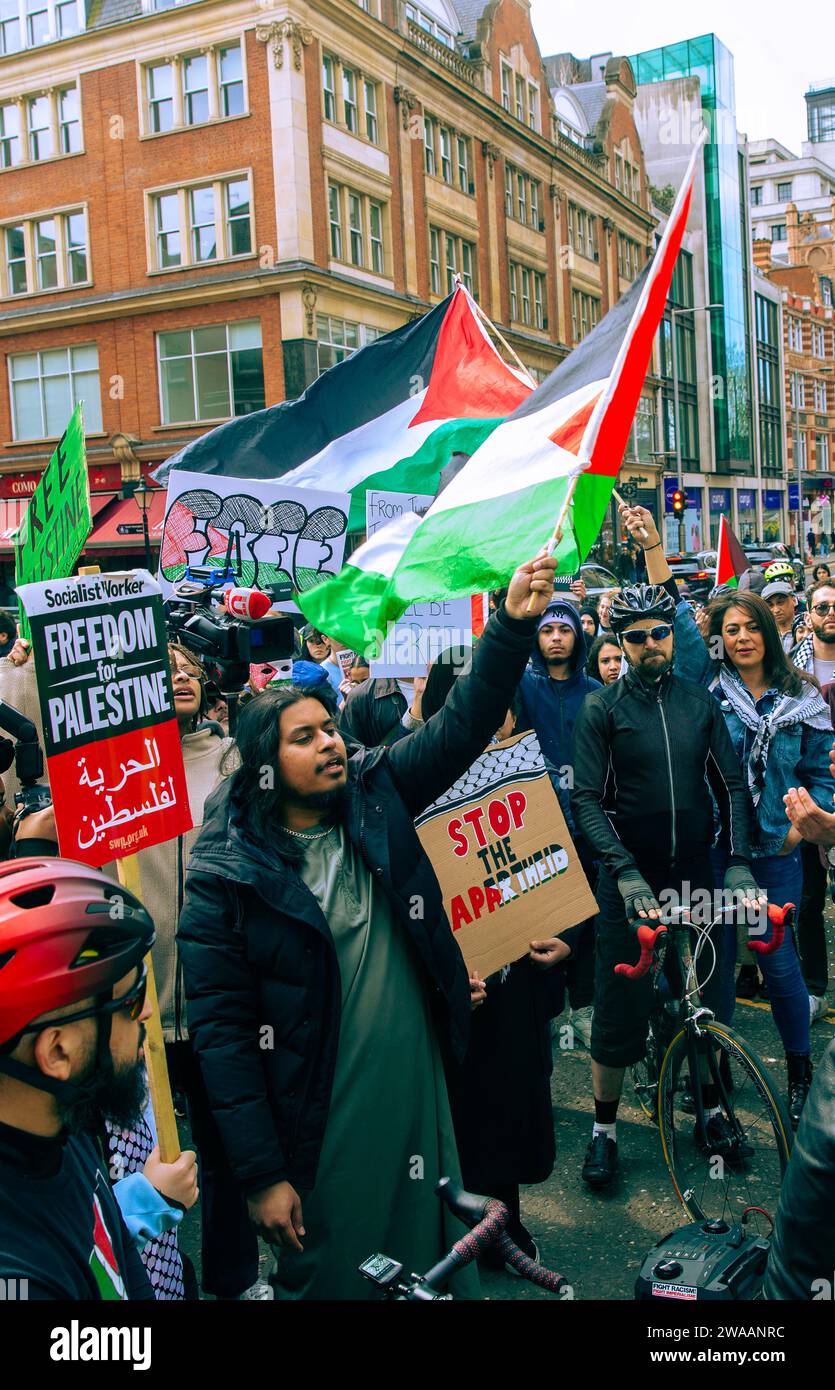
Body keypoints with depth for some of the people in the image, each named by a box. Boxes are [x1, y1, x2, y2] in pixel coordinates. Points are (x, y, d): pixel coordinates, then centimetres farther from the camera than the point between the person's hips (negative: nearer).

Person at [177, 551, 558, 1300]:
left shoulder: (373, 796, -2)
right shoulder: (228, 876, -14)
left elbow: (463, 723, -8)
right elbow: (222, 1032, -13)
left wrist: (514, 622, -22)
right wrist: (262, 1174, -14)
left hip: (419, 1098, 4)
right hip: (320, 1131, -4)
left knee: (436, 1258, 21)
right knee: (330, 1274, 14)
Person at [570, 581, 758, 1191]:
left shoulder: (700, 702, 5)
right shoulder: (602, 709, -4)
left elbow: (732, 785, 5)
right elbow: (587, 799, -10)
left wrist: (739, 860, -7)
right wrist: (625, 871, -21)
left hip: (697, 874, 3)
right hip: (630, 879, -3)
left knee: (708, 1000, 11)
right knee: (620, 1007, 2)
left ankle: (713, 1110, 33)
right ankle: (605, 1128, 20)